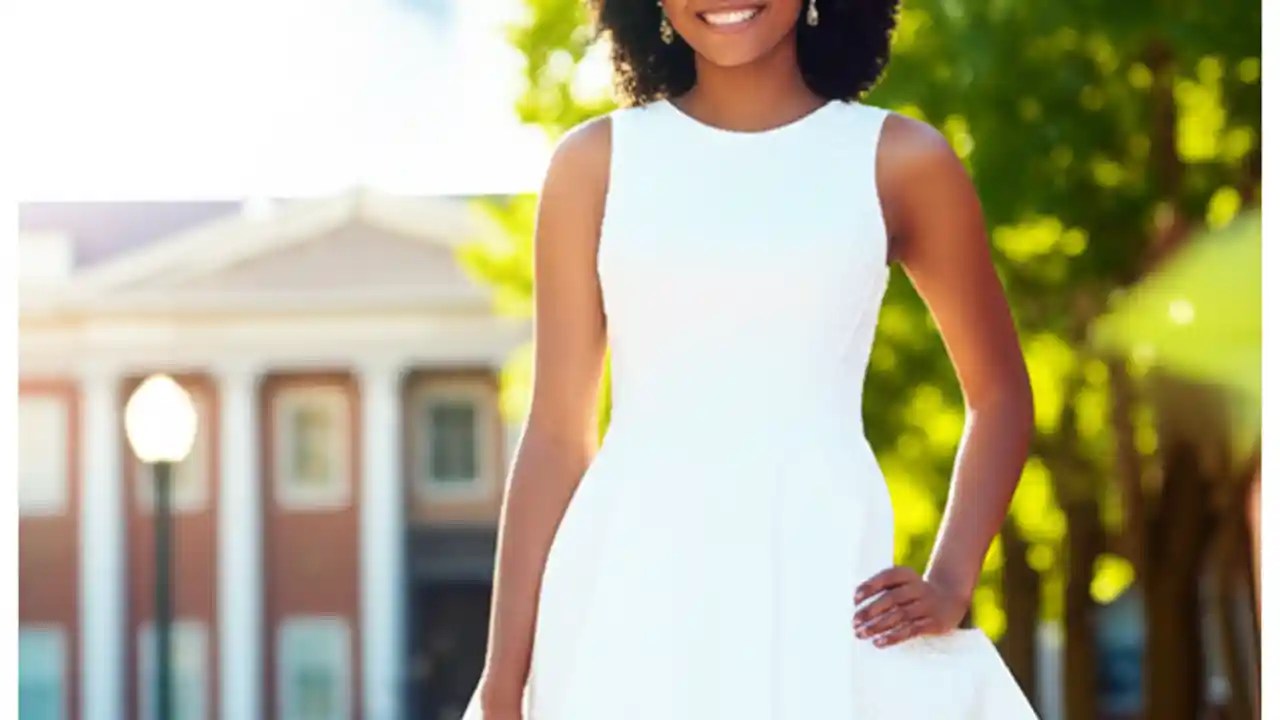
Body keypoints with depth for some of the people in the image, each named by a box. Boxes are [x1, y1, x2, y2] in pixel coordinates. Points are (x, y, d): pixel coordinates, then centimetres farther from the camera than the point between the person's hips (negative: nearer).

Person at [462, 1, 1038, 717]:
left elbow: (1001, 395, 15)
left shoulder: (900, 161, 5)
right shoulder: (596, 162, 7)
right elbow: (557, 430, 6)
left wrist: (951, 584, 2)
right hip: (634, 595, 1)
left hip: (821, 581, 0)